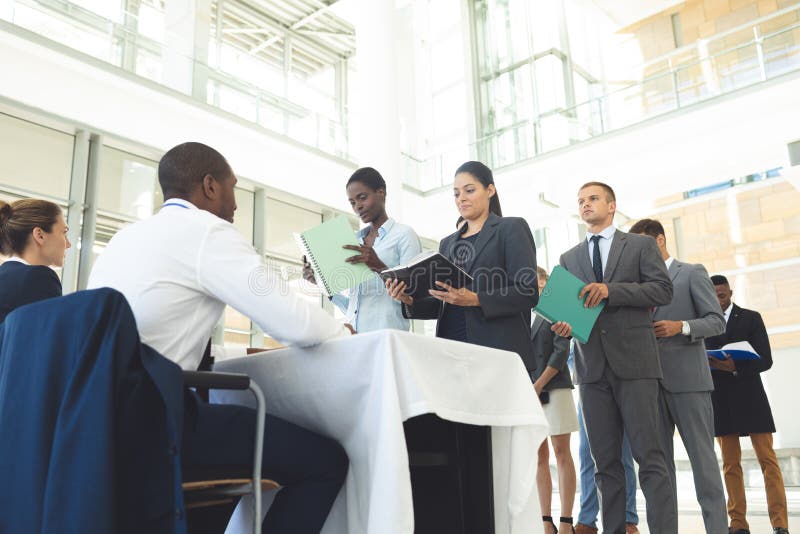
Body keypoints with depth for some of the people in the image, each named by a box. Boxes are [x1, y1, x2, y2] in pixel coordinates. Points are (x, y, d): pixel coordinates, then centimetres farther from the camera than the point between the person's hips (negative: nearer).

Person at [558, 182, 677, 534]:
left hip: (634, 362, -3)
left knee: (649, 456, -5)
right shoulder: (569, 258, 19)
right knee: (605, 461, 5)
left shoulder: (641, 245, 9)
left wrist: (611, 289, -15)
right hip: (592, 367, 3)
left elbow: (663, 290, -3)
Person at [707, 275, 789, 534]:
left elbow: (765, 359, -3)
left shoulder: (751, 318, 5)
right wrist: (706, 364, -14)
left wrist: (735, 366, -19)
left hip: (749, 397, -1)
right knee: (730, 463, 3)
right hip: (720, 401, 2)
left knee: (767, 459, -4)